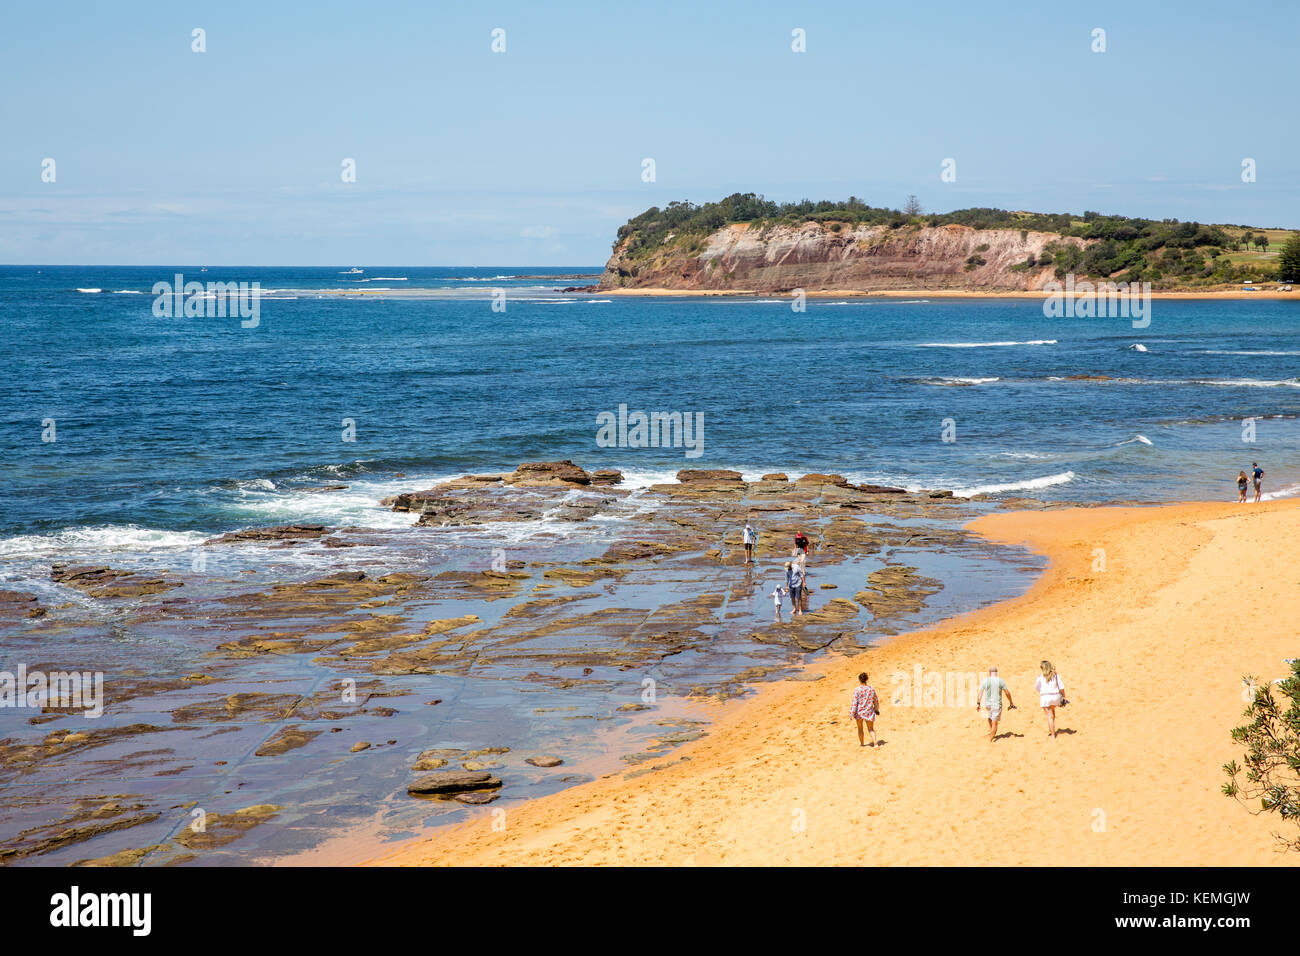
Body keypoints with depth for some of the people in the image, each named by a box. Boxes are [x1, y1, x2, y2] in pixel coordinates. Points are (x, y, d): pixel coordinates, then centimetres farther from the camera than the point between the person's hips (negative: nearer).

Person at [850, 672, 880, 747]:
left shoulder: (857, 689, -14)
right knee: (871, 729, 8)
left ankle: (862, 743, 31)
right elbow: (876, 700, 9)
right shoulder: (871, 689, -2)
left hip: (859, 712, -2)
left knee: (860, 728, 18)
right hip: (869, 712, 2)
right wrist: (877, 709, 24)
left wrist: (852, 713, -11)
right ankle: (875, 743, -10)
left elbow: (854, 702, -15)